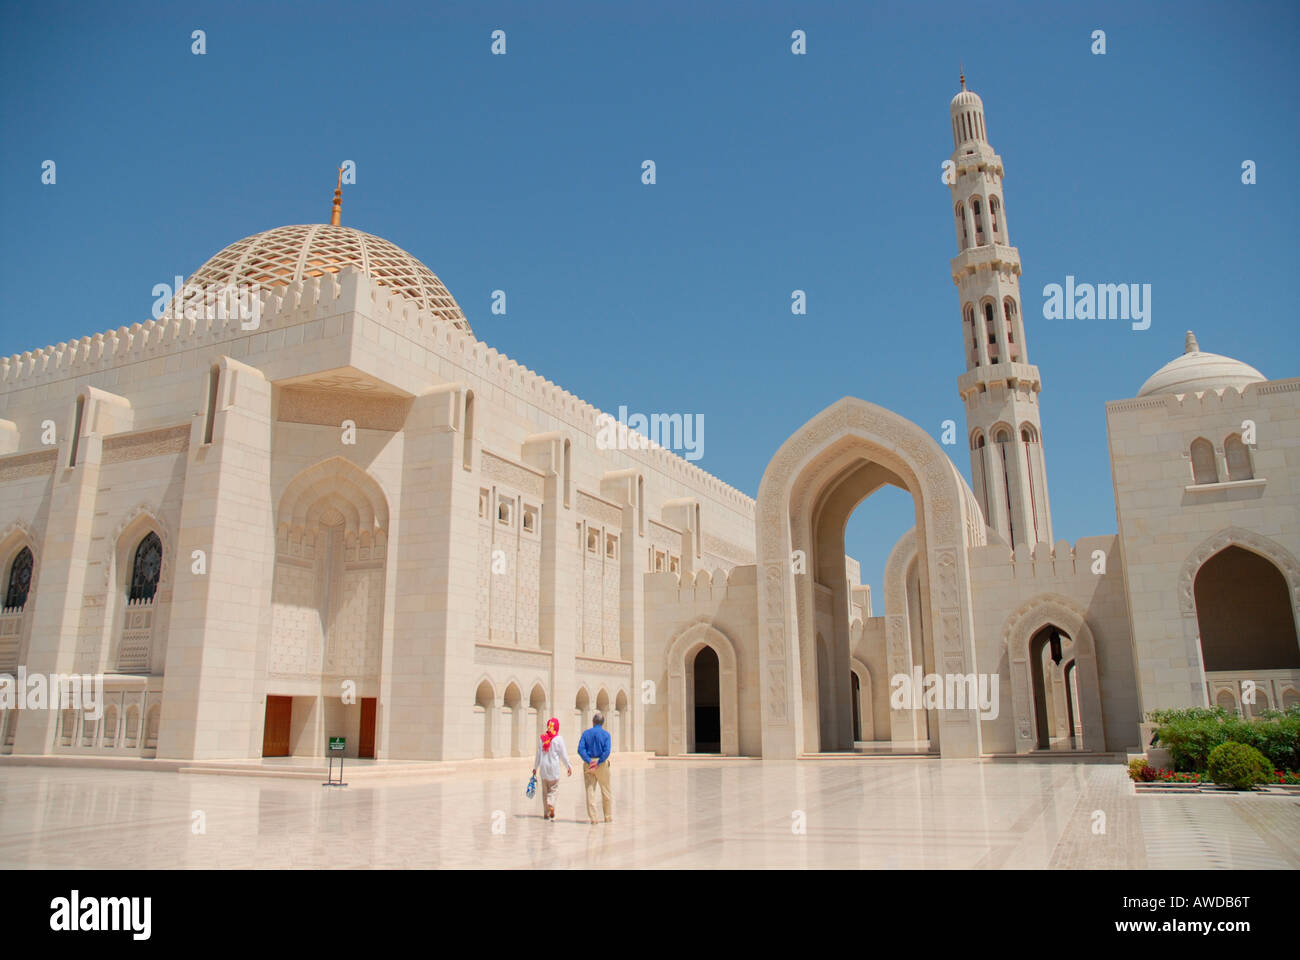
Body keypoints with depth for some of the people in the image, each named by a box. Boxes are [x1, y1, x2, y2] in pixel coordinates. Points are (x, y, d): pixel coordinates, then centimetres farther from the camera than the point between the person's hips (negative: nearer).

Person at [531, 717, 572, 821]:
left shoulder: (542, 738, 3)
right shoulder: (558, 738, -7)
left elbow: (538, 754, 7)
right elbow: (563, 755, -4)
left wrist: (535, 767, 17)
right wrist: (569, 766, 7)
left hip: (543, 767, 4)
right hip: (554, 766, -3)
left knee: (545, 790, 12)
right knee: (554, 789, 4)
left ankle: (546, 813, 14)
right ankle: (551, 805, -23)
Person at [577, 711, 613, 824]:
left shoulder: (586, 733, 3)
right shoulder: (606, 734, -3)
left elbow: (580, 749, -9)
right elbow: (607, 751, -16)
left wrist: (589, 761, -13)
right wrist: (598, 763, -14)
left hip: (589, 763, 1)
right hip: (602, 764, -1)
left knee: (590, 791, 5)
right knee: (606, 791, 10)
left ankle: (592, 818, 3)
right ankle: (608, 817, 14)